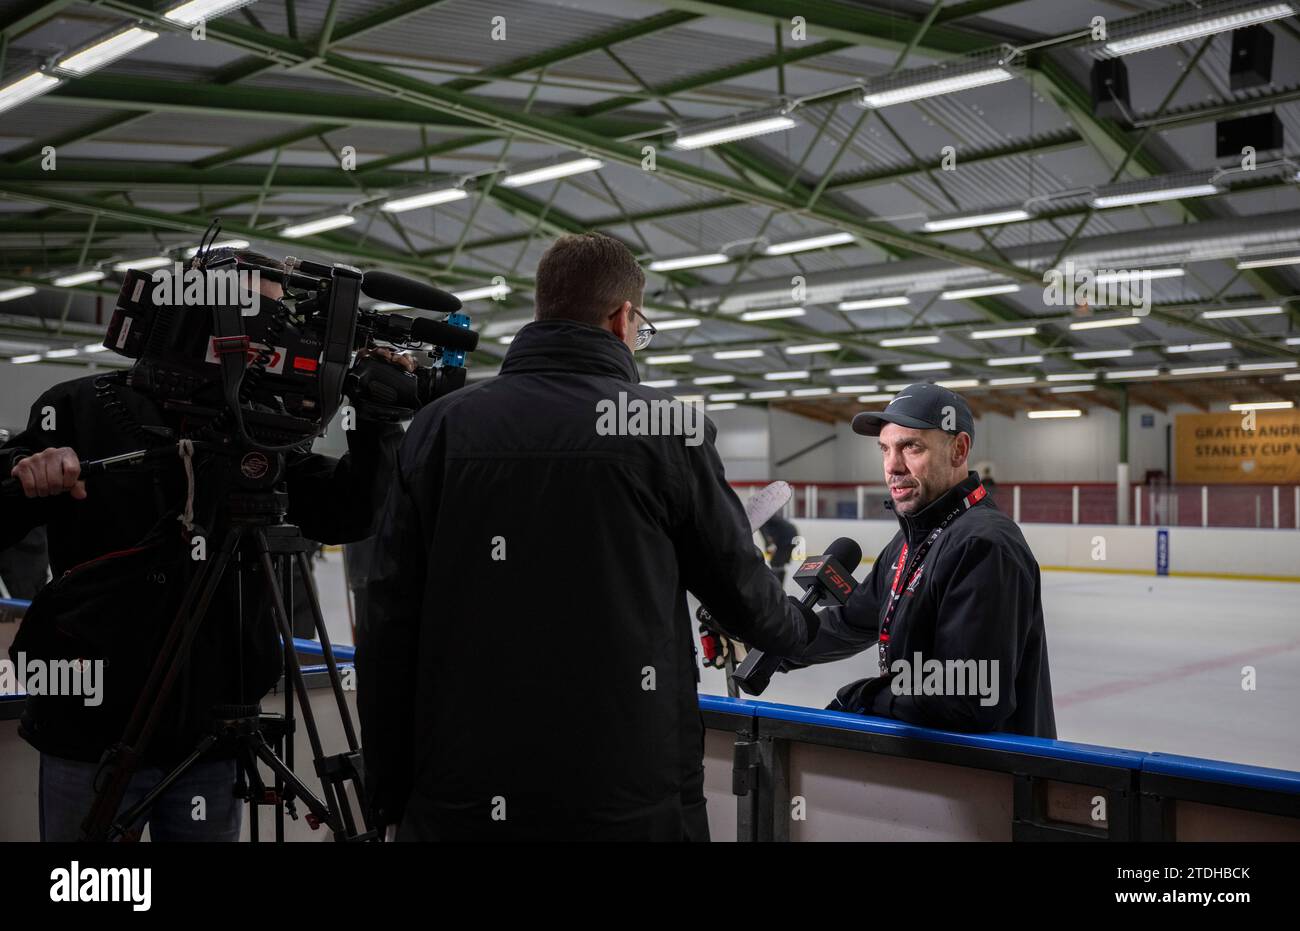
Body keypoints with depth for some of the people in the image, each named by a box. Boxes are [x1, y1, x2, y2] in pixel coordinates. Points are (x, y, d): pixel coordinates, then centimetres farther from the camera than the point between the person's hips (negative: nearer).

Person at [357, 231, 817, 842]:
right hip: (633, 800, -2)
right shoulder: (668, 429, -5)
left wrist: (391, 792, 10)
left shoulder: (439, 428, 1)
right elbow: (740, 590, 5)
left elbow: (389, 625, 1)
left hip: (459, 800, 2)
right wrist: (802, 628, 29)